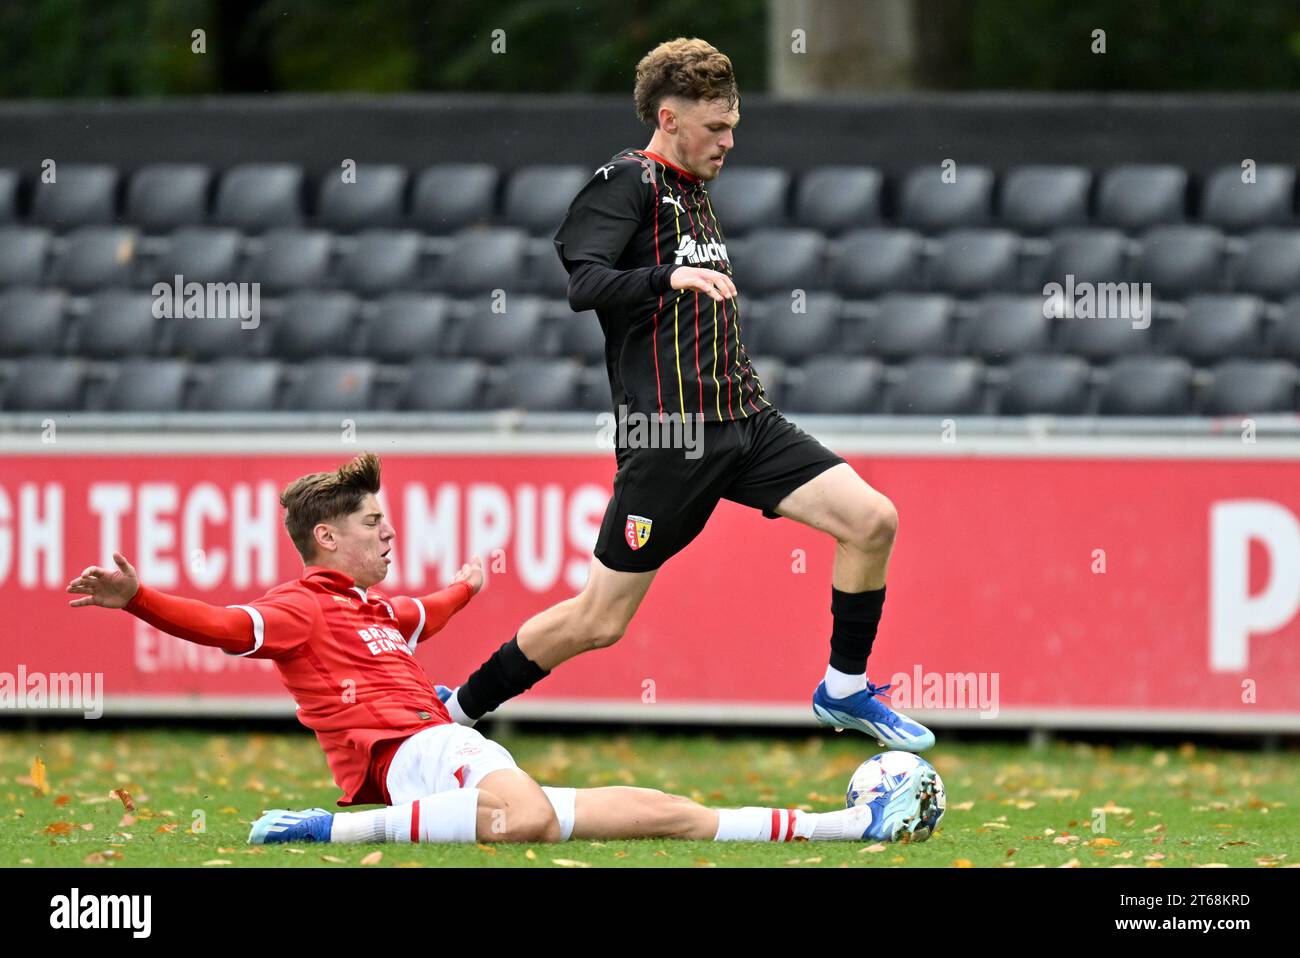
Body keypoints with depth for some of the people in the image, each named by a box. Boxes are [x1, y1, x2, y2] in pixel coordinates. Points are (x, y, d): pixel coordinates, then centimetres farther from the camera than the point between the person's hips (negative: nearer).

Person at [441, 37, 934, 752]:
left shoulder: (694, 191, 20)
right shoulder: (628, 181, -6)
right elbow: (583, 283, -24)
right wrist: (668, 277, -37)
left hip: (742, 421, 8)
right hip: (669, 430, -8)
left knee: (872, 520, -7)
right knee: (601, 621, -5)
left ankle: (844, 691, 9)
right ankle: (457, 709, 13)